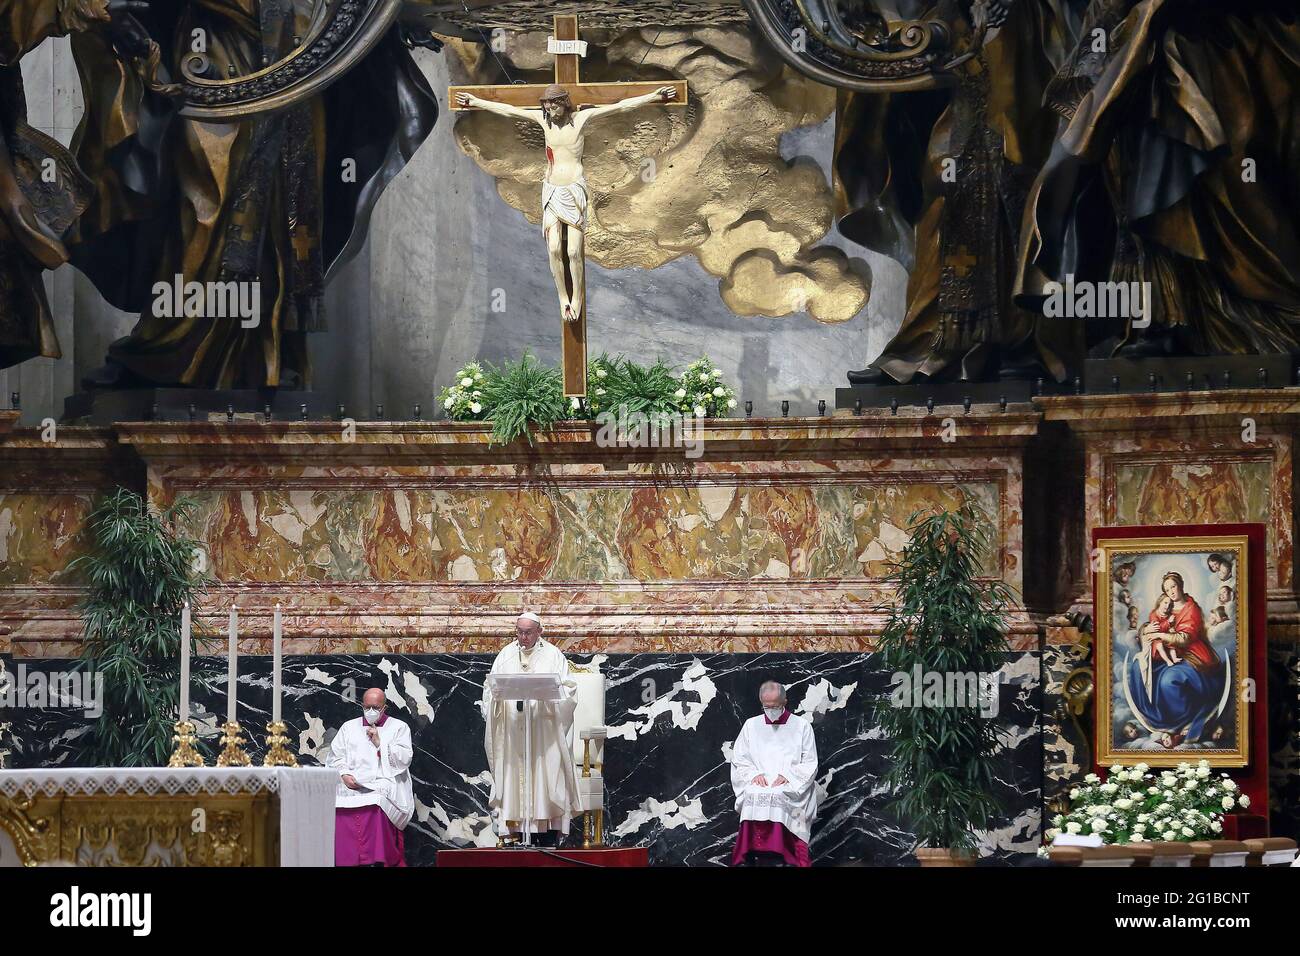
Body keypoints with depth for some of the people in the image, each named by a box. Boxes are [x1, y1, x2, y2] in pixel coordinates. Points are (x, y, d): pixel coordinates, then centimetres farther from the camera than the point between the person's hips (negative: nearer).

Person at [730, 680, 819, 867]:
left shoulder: (801, 726, 10)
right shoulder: (751, 725, 17)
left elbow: (810, 763, 6)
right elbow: (739, 760, 15)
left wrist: (788, 775, -10)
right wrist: (754, 774, -5)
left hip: (792, 786, -2)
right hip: (758, 785, 2)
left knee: (781, 797, -37)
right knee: (754, 796, -35)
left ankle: (783, 858, -38)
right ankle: (759, 854, -38)